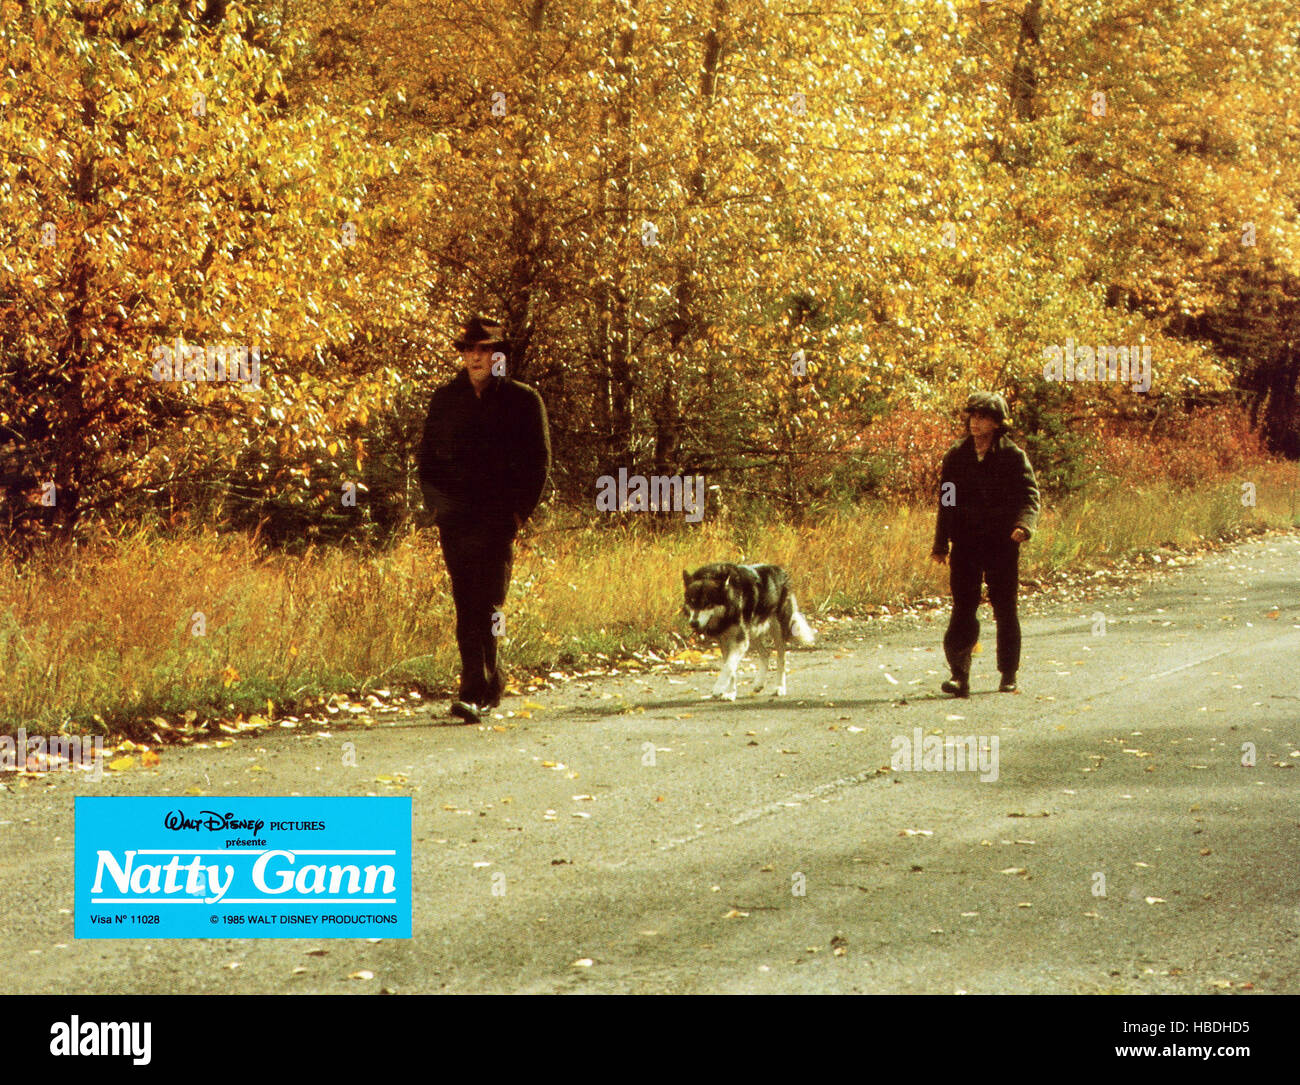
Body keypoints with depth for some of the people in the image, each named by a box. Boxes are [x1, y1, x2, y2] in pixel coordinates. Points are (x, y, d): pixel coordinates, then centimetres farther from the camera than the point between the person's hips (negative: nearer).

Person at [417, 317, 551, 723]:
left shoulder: (522, 400, 4)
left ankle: (474, 693, -13)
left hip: (498, 518, -3)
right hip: (455, 518, 3)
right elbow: (427, 456, 16)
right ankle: (491, 682, 16)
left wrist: (519, 511, -3)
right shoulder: (445, 399, 11)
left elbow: (538, 461, 5)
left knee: (486, 604, -11)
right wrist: (435, 501, 4)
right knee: (466, 606, 4)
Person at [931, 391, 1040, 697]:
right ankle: (959, 675, -9)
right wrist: (940, 544, 13)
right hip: (965, 543, 1)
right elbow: (946, 501, 15)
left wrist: (1024, 524, -25)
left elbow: (1030, 496, -5)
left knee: (1005, 611, 5)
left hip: (1002, 544, -1)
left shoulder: (1013, 457, 0)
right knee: (963, 608, -8)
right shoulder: (956, 456, 8)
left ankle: (1009, 676, 17)